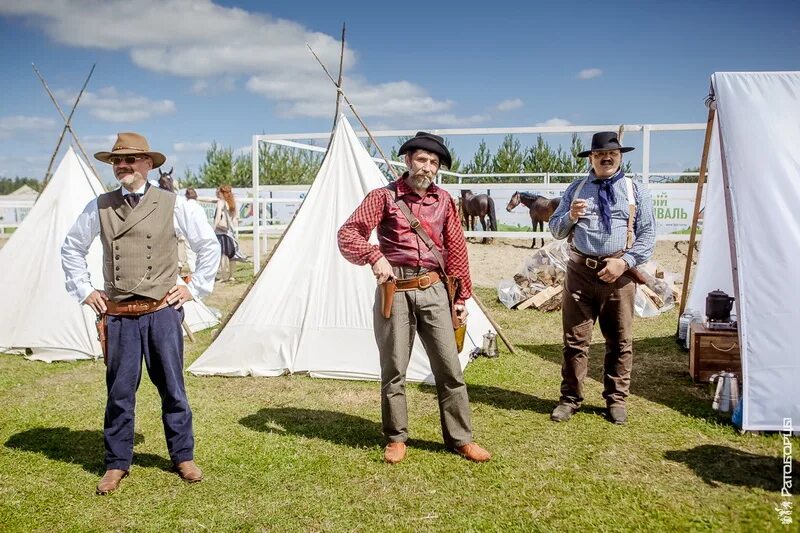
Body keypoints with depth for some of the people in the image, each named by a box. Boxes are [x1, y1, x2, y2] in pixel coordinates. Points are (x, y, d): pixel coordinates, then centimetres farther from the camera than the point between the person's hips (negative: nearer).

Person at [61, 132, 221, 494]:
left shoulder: (172, 205, -1)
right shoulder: (99, 207, 5)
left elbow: (209, 246, 6)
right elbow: (71, 249, 18)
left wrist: (194, 288, 2)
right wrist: (84, 290, 9)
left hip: (162, 312, -1)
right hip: (118, 316, 2)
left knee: (172, 387, 8)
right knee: (119, 391, 8)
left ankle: (183, 457, 23)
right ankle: (116, 464, 23)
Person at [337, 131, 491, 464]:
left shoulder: (443, 200, 9)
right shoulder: (385, 196, -2)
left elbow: (456, 249, 12)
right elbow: (347, 234, -8)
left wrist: (461, 296, 9)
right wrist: (375, 256, -24)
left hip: (433, 290, 3)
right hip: (395, 292, -2)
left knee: (449, 367, 4)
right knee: (393, 370, 7)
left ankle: (460, 438, 17)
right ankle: (396, 439, 22)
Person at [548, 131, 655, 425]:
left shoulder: (636, 191, 8)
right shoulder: (576, 189, 13)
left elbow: (648, 235, 3)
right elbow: (555, 229, 12)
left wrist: (625, 262, -11)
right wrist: (570, 216, -10)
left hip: (619, 272, 0)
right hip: (580, 271, 1)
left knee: (620, 340, 8)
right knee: (575, 338, 4)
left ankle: (615, 399, 22)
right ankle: (570, 398, 16)